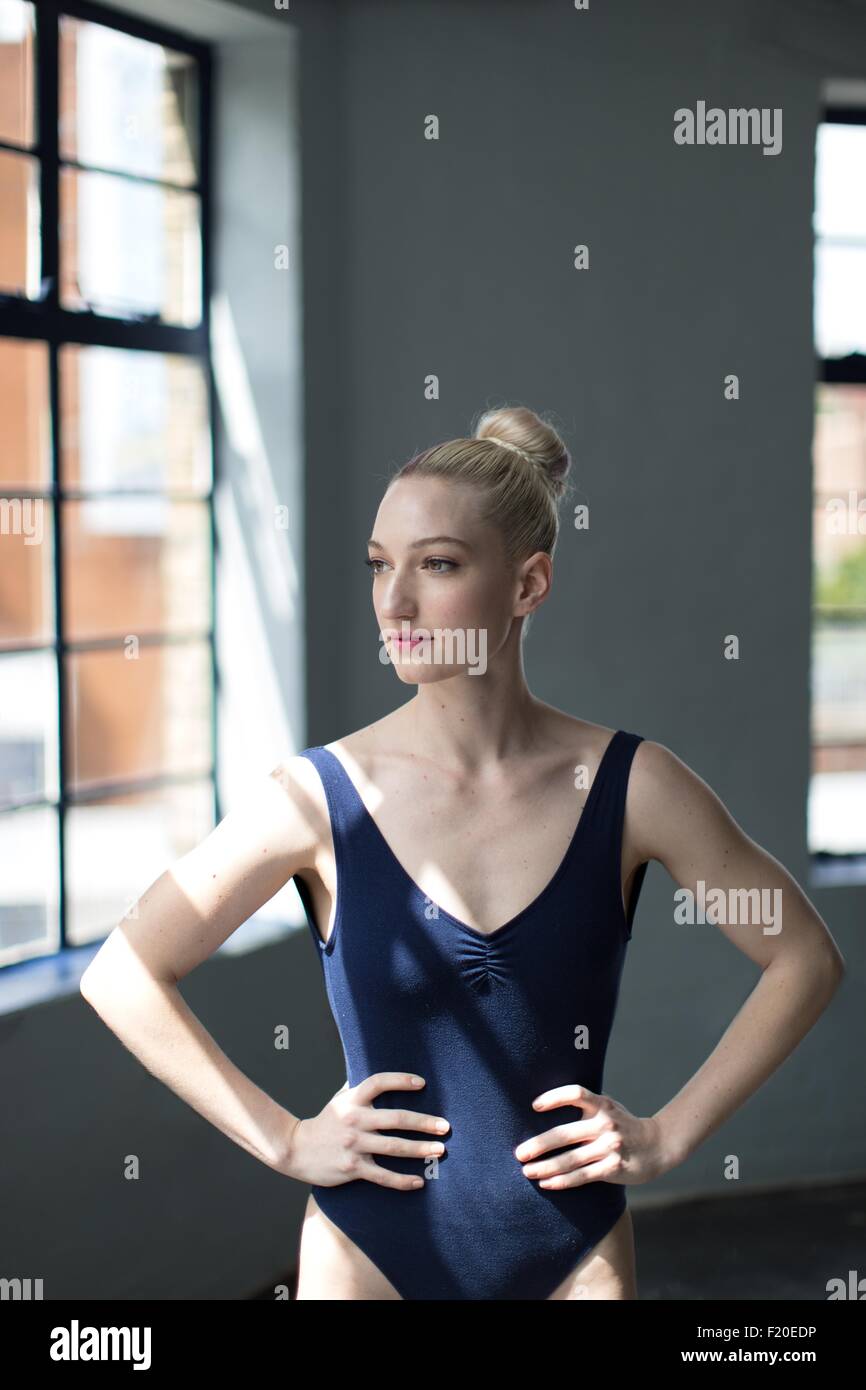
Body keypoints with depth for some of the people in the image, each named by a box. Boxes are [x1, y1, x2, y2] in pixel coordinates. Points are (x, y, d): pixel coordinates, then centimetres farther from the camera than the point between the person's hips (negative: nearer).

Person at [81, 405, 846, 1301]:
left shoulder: (628, 784, -9)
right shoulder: (319, 797, -11)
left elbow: (806, 959, 2)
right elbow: (121, 977, -4)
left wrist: (669, 1135, -3)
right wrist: (283, 1141, -6)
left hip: (574, 1252, 1)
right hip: (369, 1249, 0)